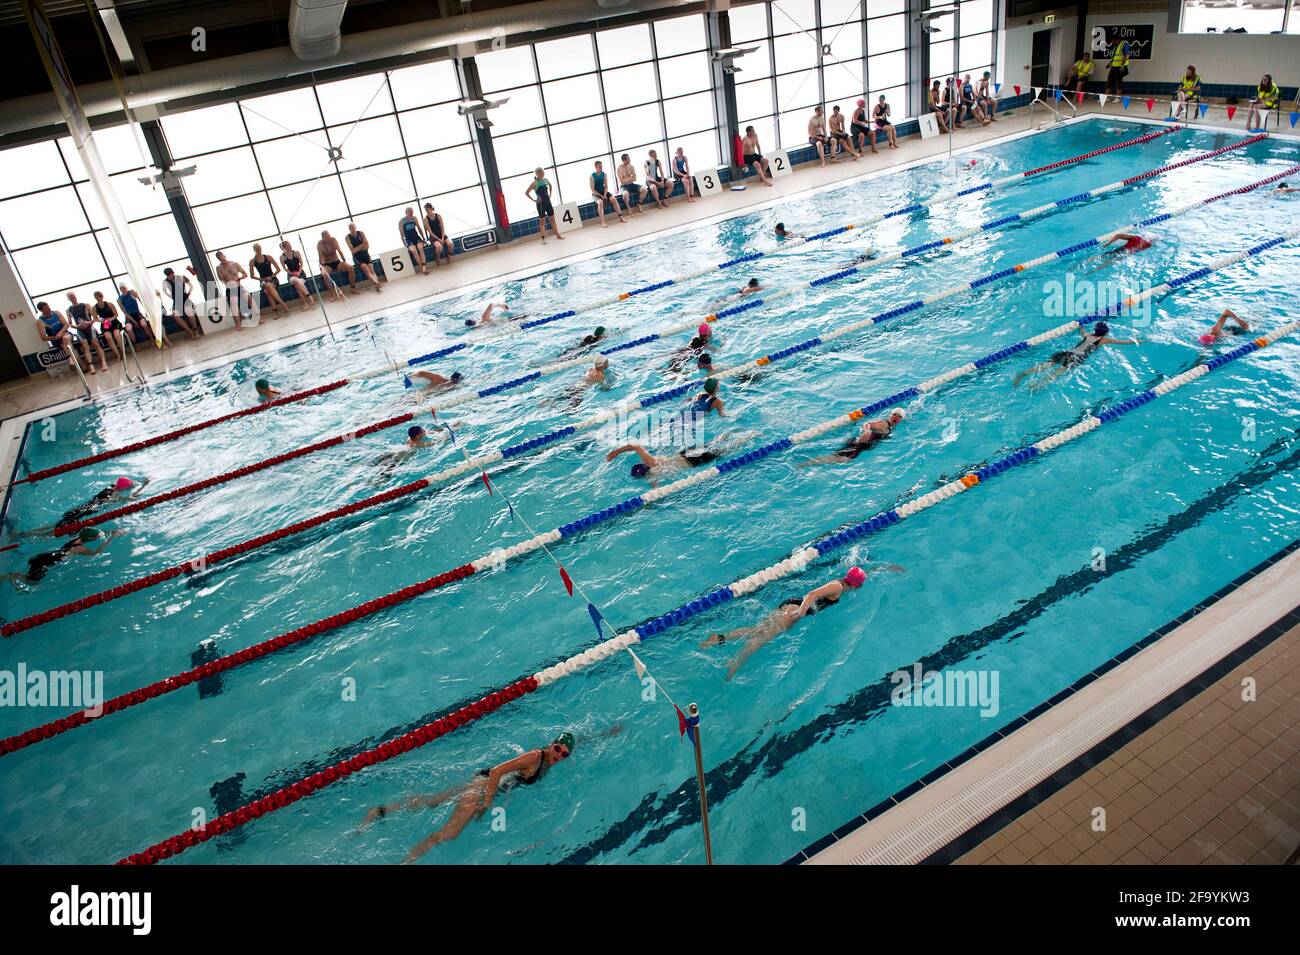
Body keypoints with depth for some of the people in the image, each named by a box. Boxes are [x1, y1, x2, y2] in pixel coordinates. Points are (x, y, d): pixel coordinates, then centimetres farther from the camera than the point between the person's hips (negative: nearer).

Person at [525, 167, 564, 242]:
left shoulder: (545, 180, 4)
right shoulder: (534, 183, -13)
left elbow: (550, 185, 28)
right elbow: (526, 192, -13)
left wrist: (550, 194, 16)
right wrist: (534, 200, -12)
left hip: (548, 201, 6)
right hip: (540, 203, -6)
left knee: (552, 219, 10)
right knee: (542, 221, -3)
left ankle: (558, 235, 18)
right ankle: (543, 238, -1)